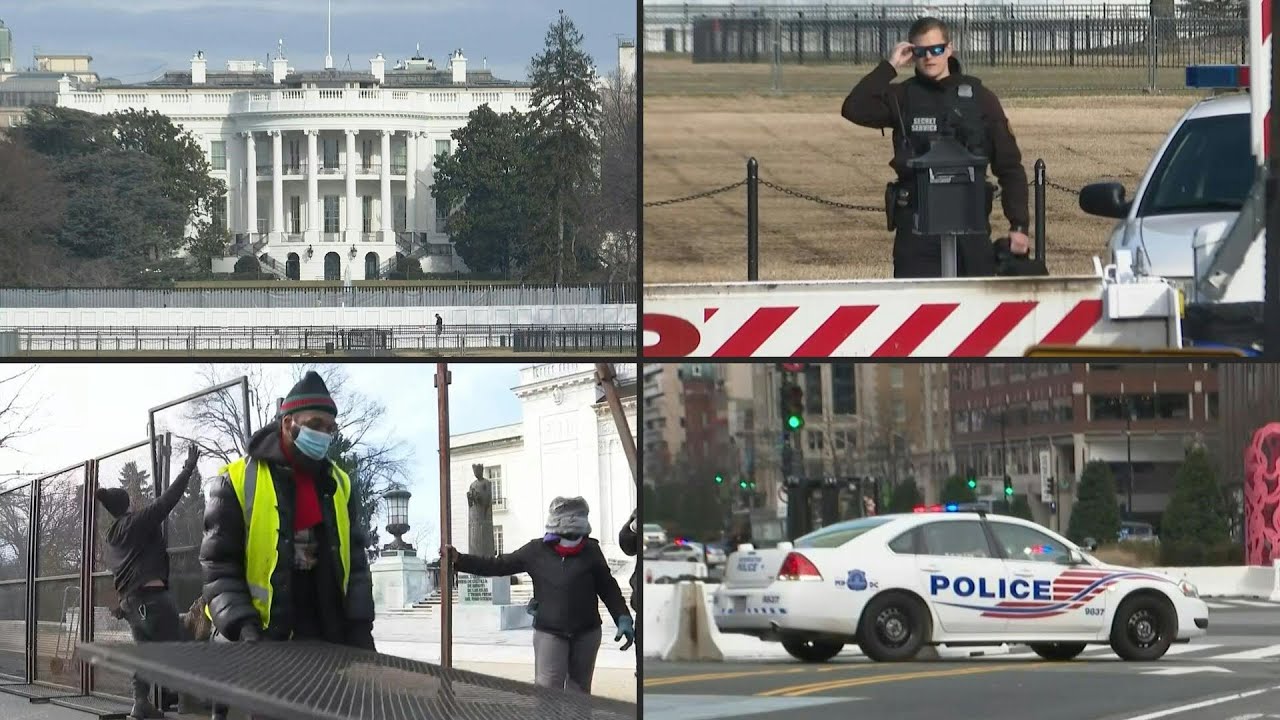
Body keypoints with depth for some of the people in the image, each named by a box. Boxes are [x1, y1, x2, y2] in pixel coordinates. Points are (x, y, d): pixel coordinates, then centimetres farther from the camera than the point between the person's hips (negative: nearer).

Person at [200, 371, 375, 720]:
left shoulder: (338, 485, 10)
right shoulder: (237, 483, -6)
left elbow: (354, 563, 11)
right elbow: (218, 567, -9)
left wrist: (360, 629, -1)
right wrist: (243, 627, -22)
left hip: (326, 642, 4)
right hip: (254, 645, -4)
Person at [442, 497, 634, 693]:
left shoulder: (591, 551, 0)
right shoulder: (536, 551, -2)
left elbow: (608, 588, 9)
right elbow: (497, 566, 5)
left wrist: (623, 618, 0)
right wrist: (458, 560, 0)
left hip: (586, 633, 2)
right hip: (549, 632, -2)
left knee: (579, 691, 11)